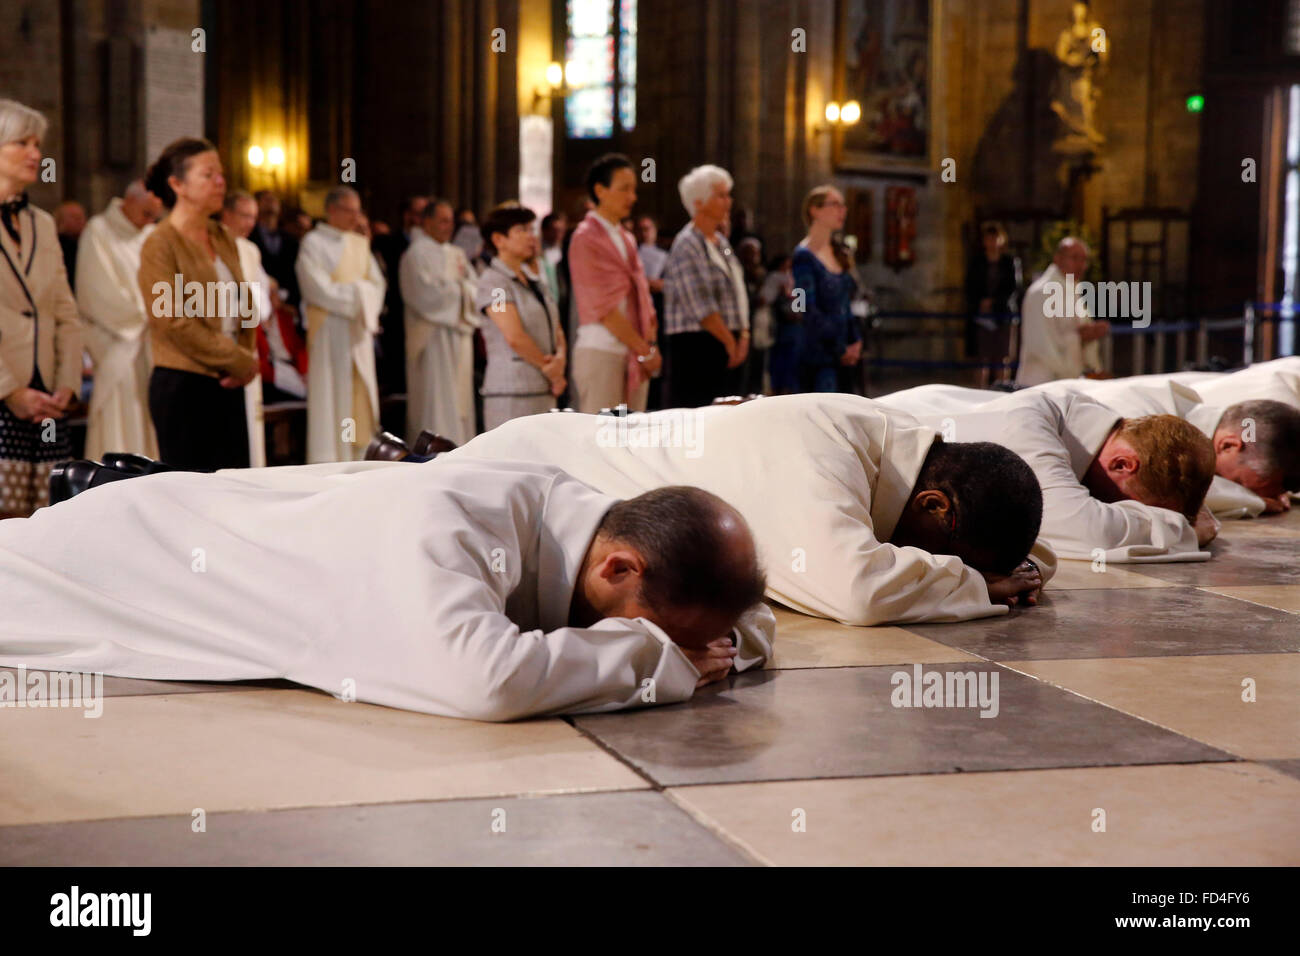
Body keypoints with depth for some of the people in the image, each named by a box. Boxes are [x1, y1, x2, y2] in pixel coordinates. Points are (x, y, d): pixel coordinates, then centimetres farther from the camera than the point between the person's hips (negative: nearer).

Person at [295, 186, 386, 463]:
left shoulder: (360, 245, 16)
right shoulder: (313, 242, -3)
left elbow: (376, 283, 12)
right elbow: (319, 289, -12)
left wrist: (361, 296, -7)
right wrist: (355, 293, -7)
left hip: (359, 331, 6)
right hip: (329, 331, -6)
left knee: (361, 398, 4)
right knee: (331, 397, -8)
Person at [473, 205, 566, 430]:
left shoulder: (534, 282, 18)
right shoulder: (492, 282, -7)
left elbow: (556, 330, 17)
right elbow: (514, 337, -16)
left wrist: (560, 359, -5)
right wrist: (548, 367, -7)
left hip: (545, 392, 8)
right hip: (513, 392, -8)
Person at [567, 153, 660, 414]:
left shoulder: (627, 239, 18)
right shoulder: (585, 238, -8)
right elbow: (603, 307, -13)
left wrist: (651, 343, 1)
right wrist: (645, 350, -10)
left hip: (636, 354, 8)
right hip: (602, 351, -8)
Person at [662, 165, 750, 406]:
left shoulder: (721, 242, 18)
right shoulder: (687, 246, -10)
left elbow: (738, 294, 20)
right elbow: (702, 307, -16)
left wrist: (743, 335, 7)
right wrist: (730, 343, -11)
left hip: (728, 345, 9)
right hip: (695, 346, -9)